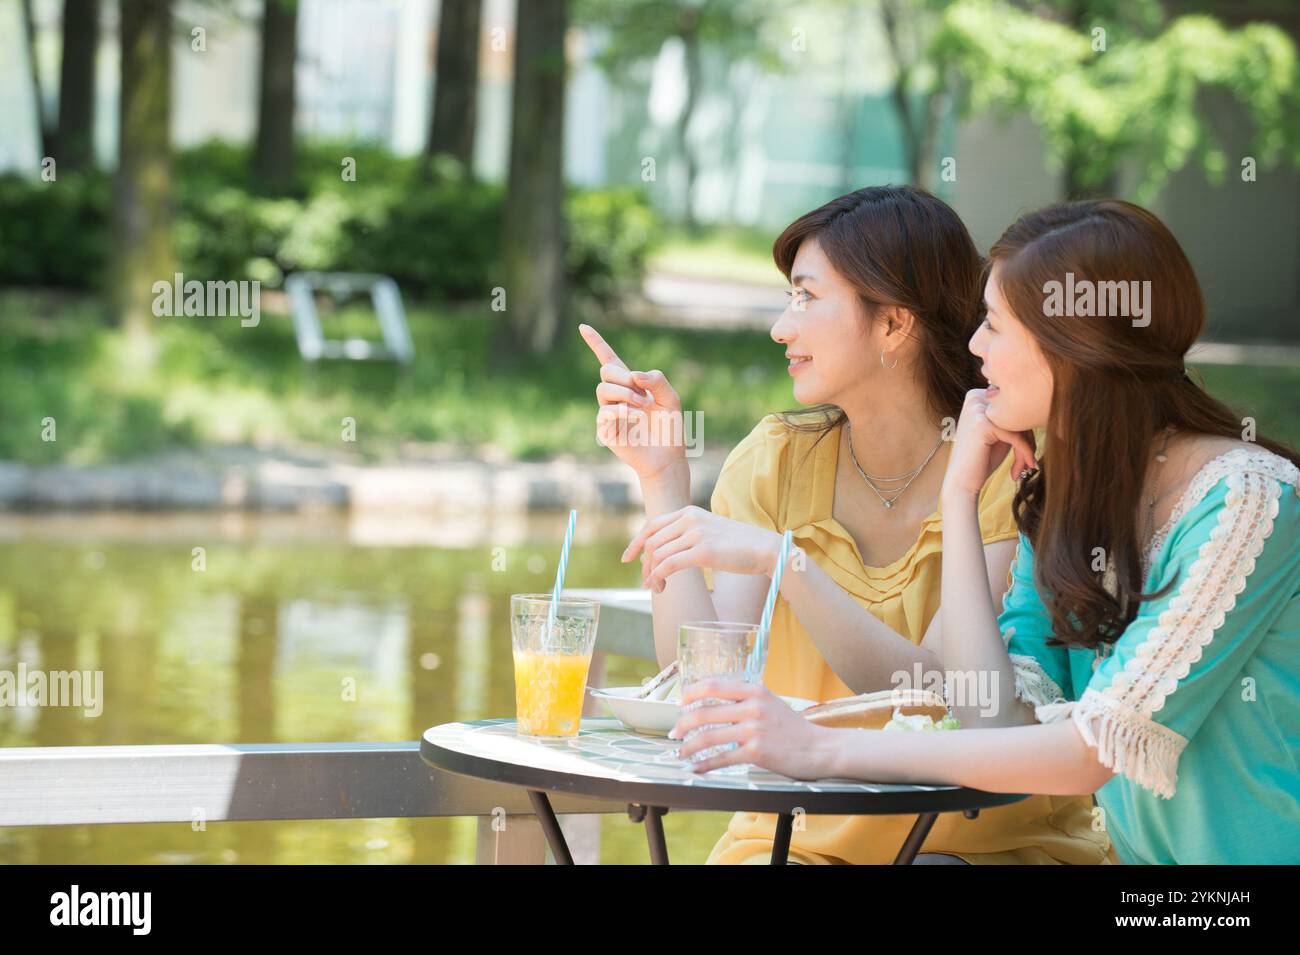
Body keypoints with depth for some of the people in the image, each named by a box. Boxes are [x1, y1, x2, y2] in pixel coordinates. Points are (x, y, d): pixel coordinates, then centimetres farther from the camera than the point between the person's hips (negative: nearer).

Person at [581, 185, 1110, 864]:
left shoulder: (1011, 470, -11)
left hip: (991, 841, -3)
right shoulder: (774, 462, 3)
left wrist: (779, 558, -29)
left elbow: (936, 694, -21)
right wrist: (663, 478, -10)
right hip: (803, 836, 3)